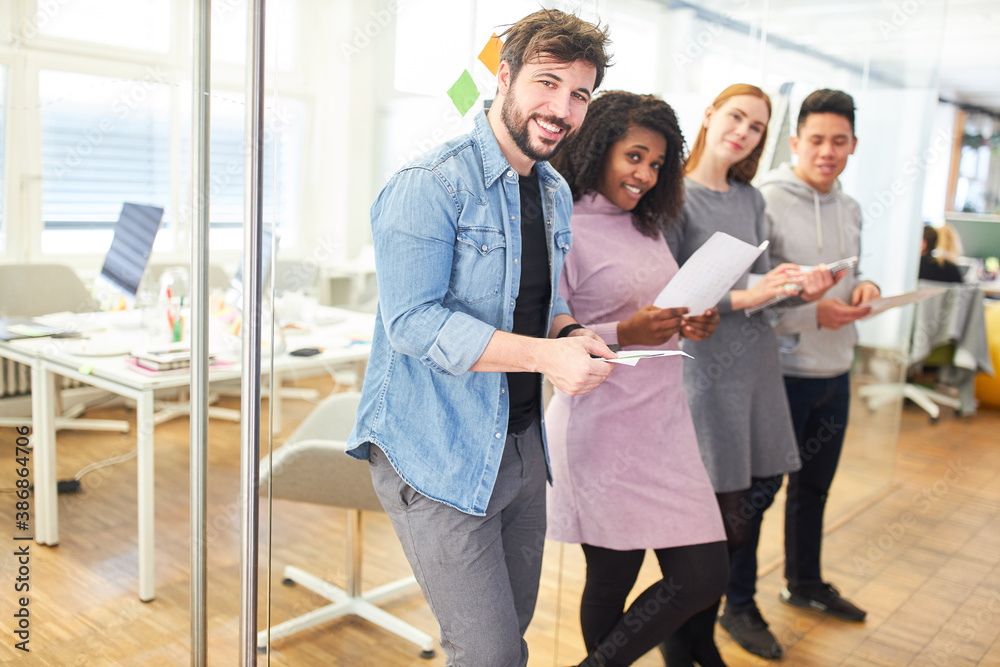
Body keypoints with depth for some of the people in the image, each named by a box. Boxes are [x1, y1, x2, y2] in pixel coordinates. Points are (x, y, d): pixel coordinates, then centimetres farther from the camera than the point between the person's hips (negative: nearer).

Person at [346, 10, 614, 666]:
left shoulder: (557, 194, 11)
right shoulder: (429, 185, -16)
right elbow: (412, 321, -22)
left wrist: (575, 336, -4)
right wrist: (545, 353, -29)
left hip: (522, 442, 8)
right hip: (438, 454, -8)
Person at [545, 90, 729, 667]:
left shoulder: (645, 225, 16)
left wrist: (689, 324, 3)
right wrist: (624, 334, -25)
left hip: (664, 420, 8)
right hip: (605, 430, -8)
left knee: (705, 577, 7)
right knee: (613, 579, -1)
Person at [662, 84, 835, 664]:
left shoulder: (751, 199, 14)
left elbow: (760, 280, 16)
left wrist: (799, 289, -3)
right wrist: (740, 297, -22)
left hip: (757, 361, 7)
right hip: (706, 367, -7)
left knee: (759, 492, 11)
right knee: (724, 521, -4)